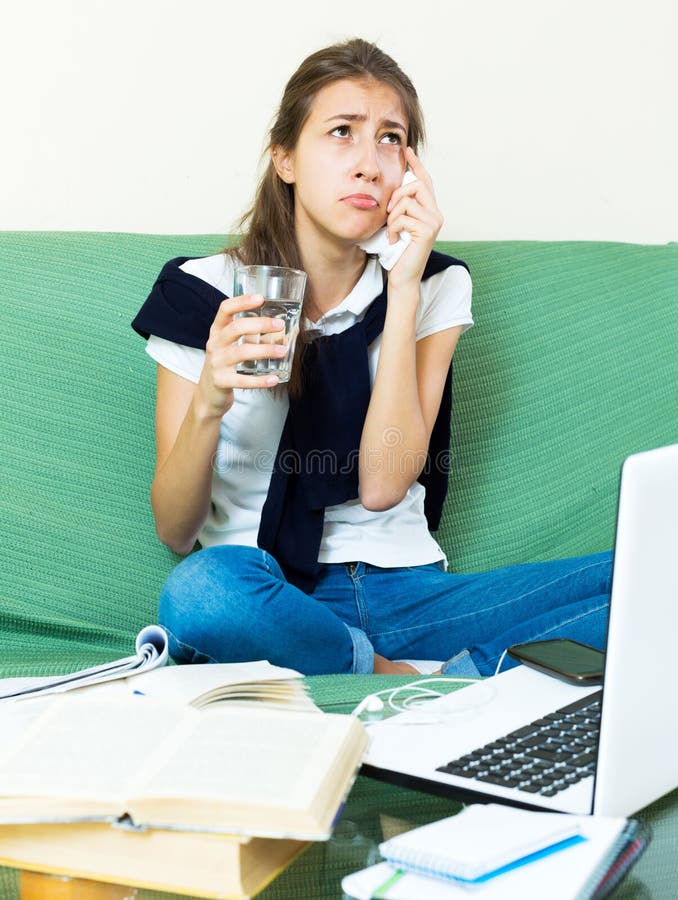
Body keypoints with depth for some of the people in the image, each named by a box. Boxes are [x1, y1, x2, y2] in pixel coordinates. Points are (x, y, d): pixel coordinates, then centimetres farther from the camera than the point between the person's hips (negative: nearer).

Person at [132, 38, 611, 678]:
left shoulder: (437, 286, 4)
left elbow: (383, 486, -9)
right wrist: (208, 403, -22)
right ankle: (420, 679, -18)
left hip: (404, 590, 1)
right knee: (201, 587, -38)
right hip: (266, 599, -1)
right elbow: (174, 530, -2)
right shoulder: (204, 294, -2)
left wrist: (403, 290, -12)